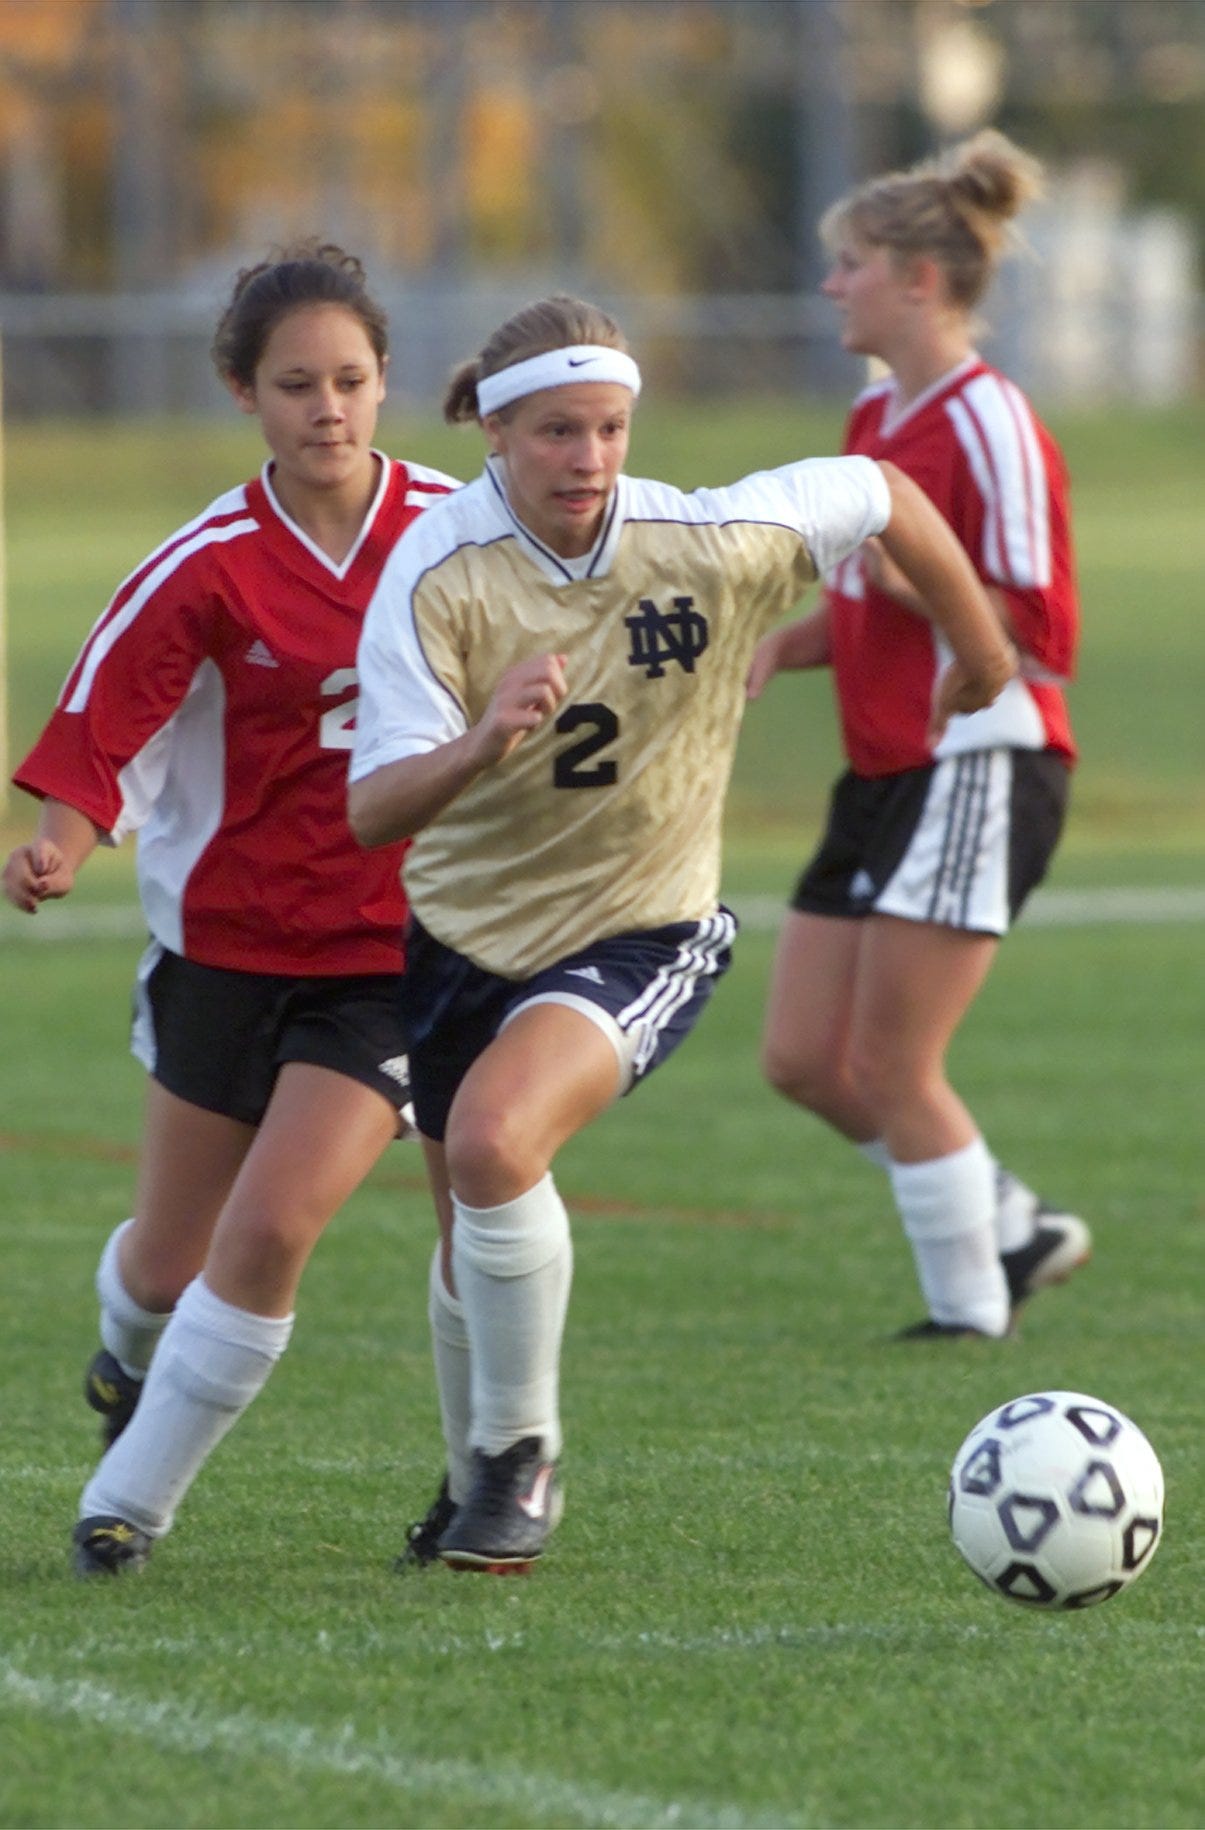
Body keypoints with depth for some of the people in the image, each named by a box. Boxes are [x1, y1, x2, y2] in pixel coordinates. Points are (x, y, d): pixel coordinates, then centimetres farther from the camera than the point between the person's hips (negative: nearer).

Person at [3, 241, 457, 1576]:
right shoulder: (208, 568, -12)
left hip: (394, 953, 0)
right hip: (226, 940, 0)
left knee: (272, 1231, -17)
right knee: (170, 1260, 12)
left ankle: (133, 1499, 1)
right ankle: (129, 1359, 50)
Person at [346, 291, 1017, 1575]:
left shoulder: (712, 543, -20)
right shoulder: (436, 573, -21)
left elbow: (883, 495, -1)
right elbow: (370, 812, -28)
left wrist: (979, 649, 13)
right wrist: (477, 747, -48)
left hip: (641, 932, -2)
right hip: (463, 927, 3)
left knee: (492, 1139, -29)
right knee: (471, 1233, 16)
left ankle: (522, 1456, -9)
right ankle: (480, 1478, 45)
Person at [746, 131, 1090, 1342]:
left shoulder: (988, 428, -15)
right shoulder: (875, 419, 12)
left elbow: (1041, 639, -18)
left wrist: (906, 578, -25)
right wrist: (782, 646, 7)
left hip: (977, 775, -9)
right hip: (886, 776, 9)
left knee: (890, 1071, -7)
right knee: (802, 1061, 7)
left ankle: (970, 1308, 8)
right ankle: (1015, 1229, 20)